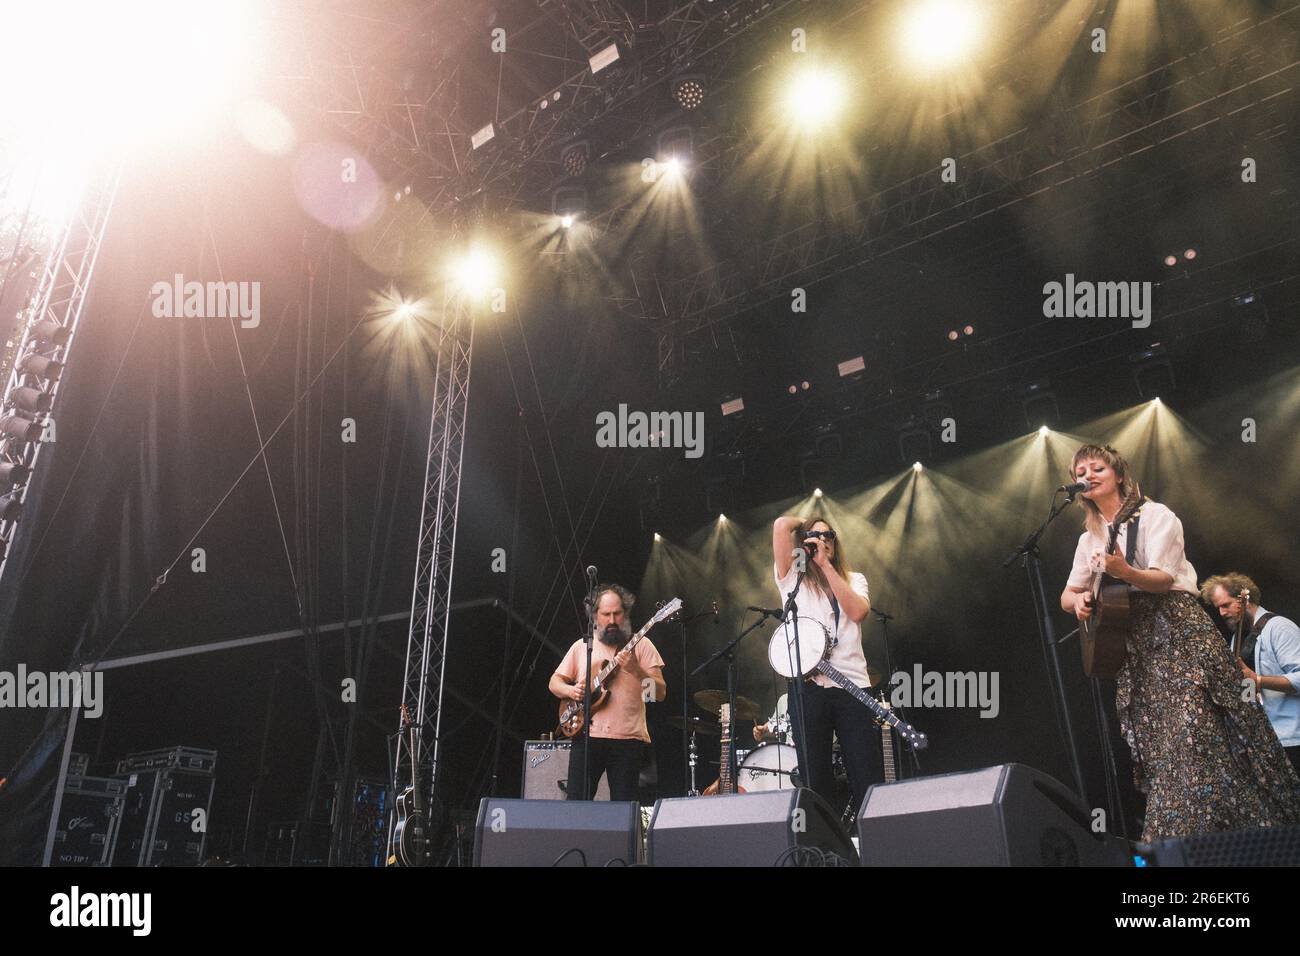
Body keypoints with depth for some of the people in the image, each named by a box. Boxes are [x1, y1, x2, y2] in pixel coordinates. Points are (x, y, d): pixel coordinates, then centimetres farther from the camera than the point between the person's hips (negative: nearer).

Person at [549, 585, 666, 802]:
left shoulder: (640, 645, 5)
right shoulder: (581, 646, 13)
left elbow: (660, 693, -2)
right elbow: (555, 682, 17)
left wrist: (635, 669, -18)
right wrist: (570, 690, -5)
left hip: (628, 738, -2)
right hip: (587, 736, 2)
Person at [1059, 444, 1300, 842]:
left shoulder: (1154, 515, -3)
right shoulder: (1089, 539, 15)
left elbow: (1164, 578, -15)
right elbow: (1066, 596, 18)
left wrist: (1124, 572, -35)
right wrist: (1079, 599, -6)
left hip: (1177, 633, -5)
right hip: (1133, 648, 6)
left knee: (1194, 736, -14)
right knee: (1160, 752, 1)